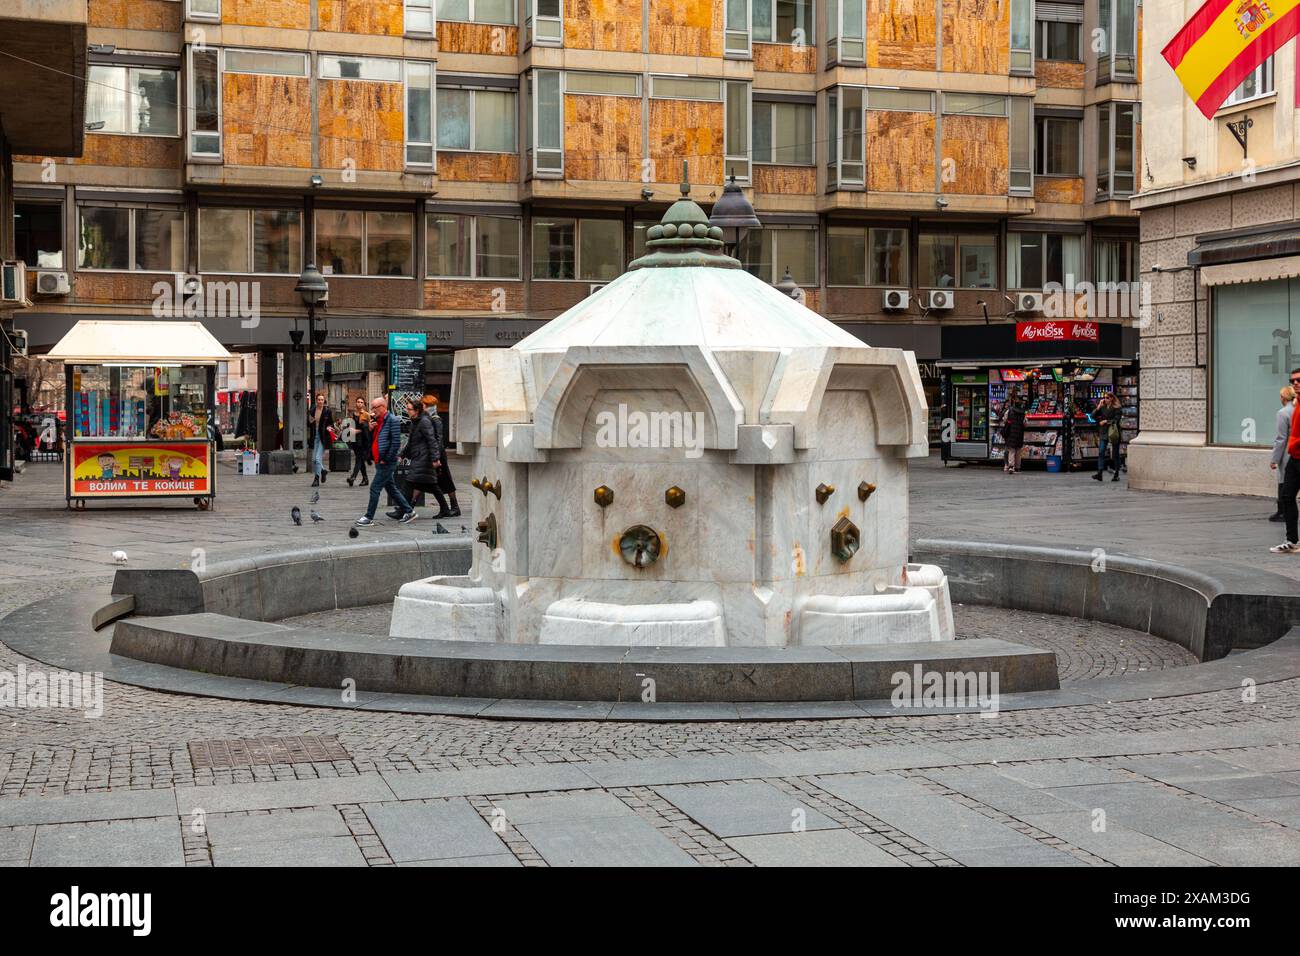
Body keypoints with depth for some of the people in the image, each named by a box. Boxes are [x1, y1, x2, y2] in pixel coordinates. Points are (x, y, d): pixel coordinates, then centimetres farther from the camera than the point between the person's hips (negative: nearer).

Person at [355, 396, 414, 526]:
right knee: (391, 488, 14)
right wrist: (370, 429, -2)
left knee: (375, 488, -6)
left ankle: (369, 517, 1)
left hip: (386, 463, -9)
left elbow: (396, 443, -18)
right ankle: (408, 511, 22)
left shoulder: (392, 420, -13)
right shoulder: (377, 421, 14)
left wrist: (385, 459, -17)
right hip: (379, 461, 9)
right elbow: (371, 441, 17)